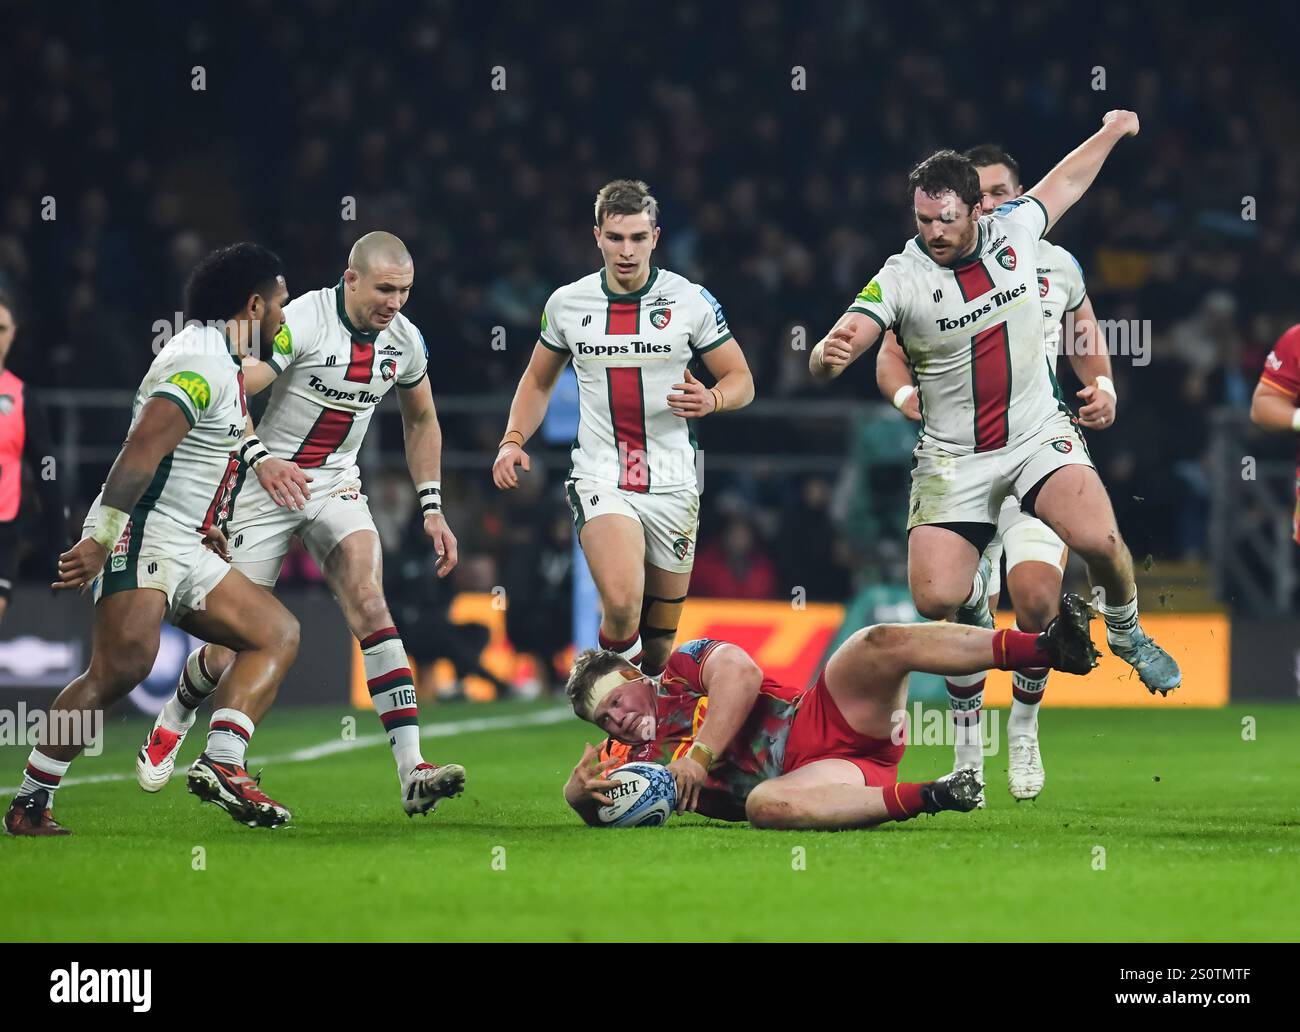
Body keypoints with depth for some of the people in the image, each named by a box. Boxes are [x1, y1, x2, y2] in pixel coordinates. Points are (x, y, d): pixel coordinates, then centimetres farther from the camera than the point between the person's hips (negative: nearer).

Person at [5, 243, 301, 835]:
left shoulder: (220, 362, 19)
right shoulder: (202, 364, -13)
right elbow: (143, 448, -24)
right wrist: (100, 540, -30)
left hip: (184, 549, 11)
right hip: (143, 536, -11)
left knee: (278, 634, 5)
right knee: (123, 665, -26)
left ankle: (220, 763, -10)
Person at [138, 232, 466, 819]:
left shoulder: (404, 341, -1)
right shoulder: (300, 322, -21)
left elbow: (420, 422, 18)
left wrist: (431, 507, 12)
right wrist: (260, 456, -41)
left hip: (336, 484, 4)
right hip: (266, 483, -4)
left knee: (368, 602, -22)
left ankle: (412, 773, -30)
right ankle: (175, 716, 36)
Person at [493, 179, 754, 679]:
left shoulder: (691, 301, -2)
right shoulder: (566, 303, 3)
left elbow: (740, 380, 5)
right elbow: (538, 380, 18)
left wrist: (711, 399, -18)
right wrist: (513, 440, 2)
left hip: (672, 485, 1)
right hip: (599, 482, -1)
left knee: (660, 646, 7)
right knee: (622, 601, -28)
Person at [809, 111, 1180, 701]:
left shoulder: (1014, 231, -3)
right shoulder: (900, 280, -14)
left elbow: (1067, 180, 18)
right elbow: (835, 352, -24)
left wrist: (1112, 130, 30)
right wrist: (829, 355, -47)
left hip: (1038, 432, 1)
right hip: (952, 457, -1)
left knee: (1098, 540, -24)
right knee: (935, 599, -13)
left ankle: (1126, 631, 10)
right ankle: (975, 592, 28)